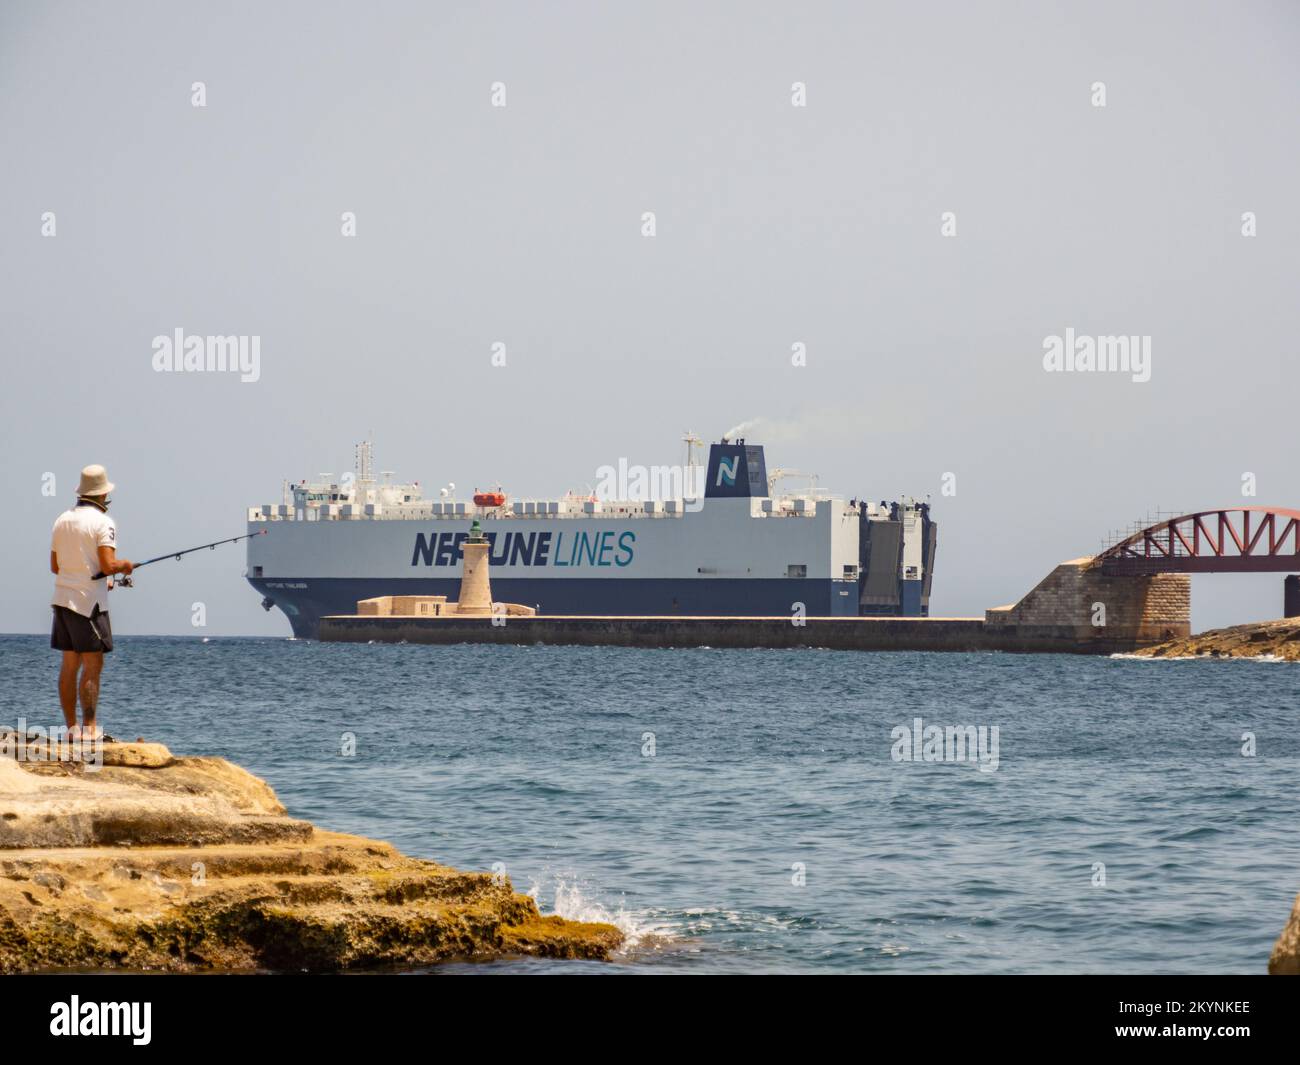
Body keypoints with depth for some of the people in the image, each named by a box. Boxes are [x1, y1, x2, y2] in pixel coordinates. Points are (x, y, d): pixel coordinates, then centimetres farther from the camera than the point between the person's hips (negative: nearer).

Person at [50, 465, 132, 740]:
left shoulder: (62, 521, 11)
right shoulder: (103, 522, -12)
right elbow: (108, 565, -21)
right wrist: (124, 565, 2)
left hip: (63, 598, 7)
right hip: (89, 602, -7)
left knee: (69, 665, 9)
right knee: (92, 666, -5)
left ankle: (71, 727, 10)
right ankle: (89, 728, -8)